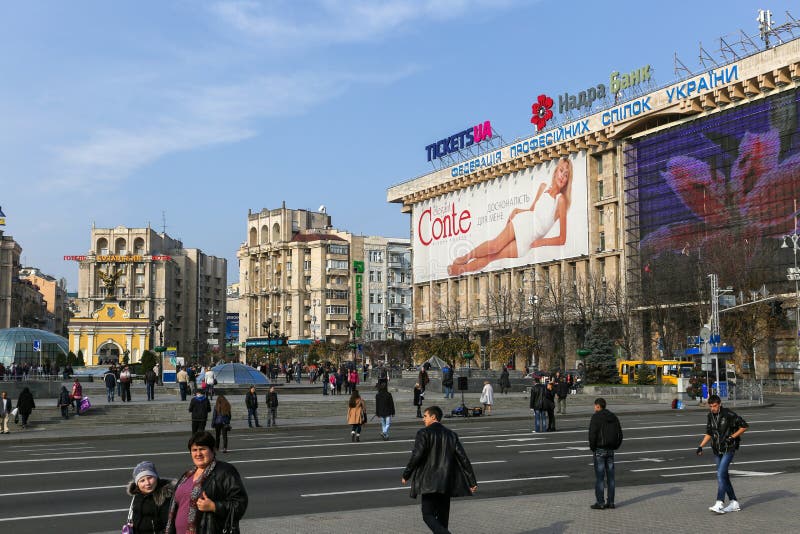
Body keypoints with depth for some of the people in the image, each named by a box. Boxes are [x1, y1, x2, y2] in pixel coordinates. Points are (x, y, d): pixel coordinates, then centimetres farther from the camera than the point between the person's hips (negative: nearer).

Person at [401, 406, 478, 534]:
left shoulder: (424, 433, -8)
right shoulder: (451, 435, 8)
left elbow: (416, 456, -16)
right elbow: (463, 458, 4)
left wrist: (405, 475, -3)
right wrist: (472, 482, 6)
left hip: (429, 483, -5)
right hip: (447, 483, 5)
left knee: (428, 515, -1)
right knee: (443, 516, 15)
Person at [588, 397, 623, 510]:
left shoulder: (596, 417, -11)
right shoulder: (613, 417, 10)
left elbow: (592, 434, -17)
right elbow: (620, 434, 12)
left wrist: (592, 447, -5)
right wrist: (615, 447, 12)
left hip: (599, 450, -6)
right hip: (610, 450, 6)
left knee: (599, 477, -3)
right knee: (610, 476, 8)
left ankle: (600, 502, -2)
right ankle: (610, 502, 10)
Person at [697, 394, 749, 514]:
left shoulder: (729, 414, -12)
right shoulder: (710, 416, 7)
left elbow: (744, 426, -6)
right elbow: (709, 434, 17)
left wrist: (732, 437, -13)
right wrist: (701, 446, 7)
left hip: (728, 449, -7)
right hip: (717, 451, 7)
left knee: (721, 474, -17)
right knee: (724, 477, 9)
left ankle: (719, 504, -20)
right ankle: (734, 503, 19)